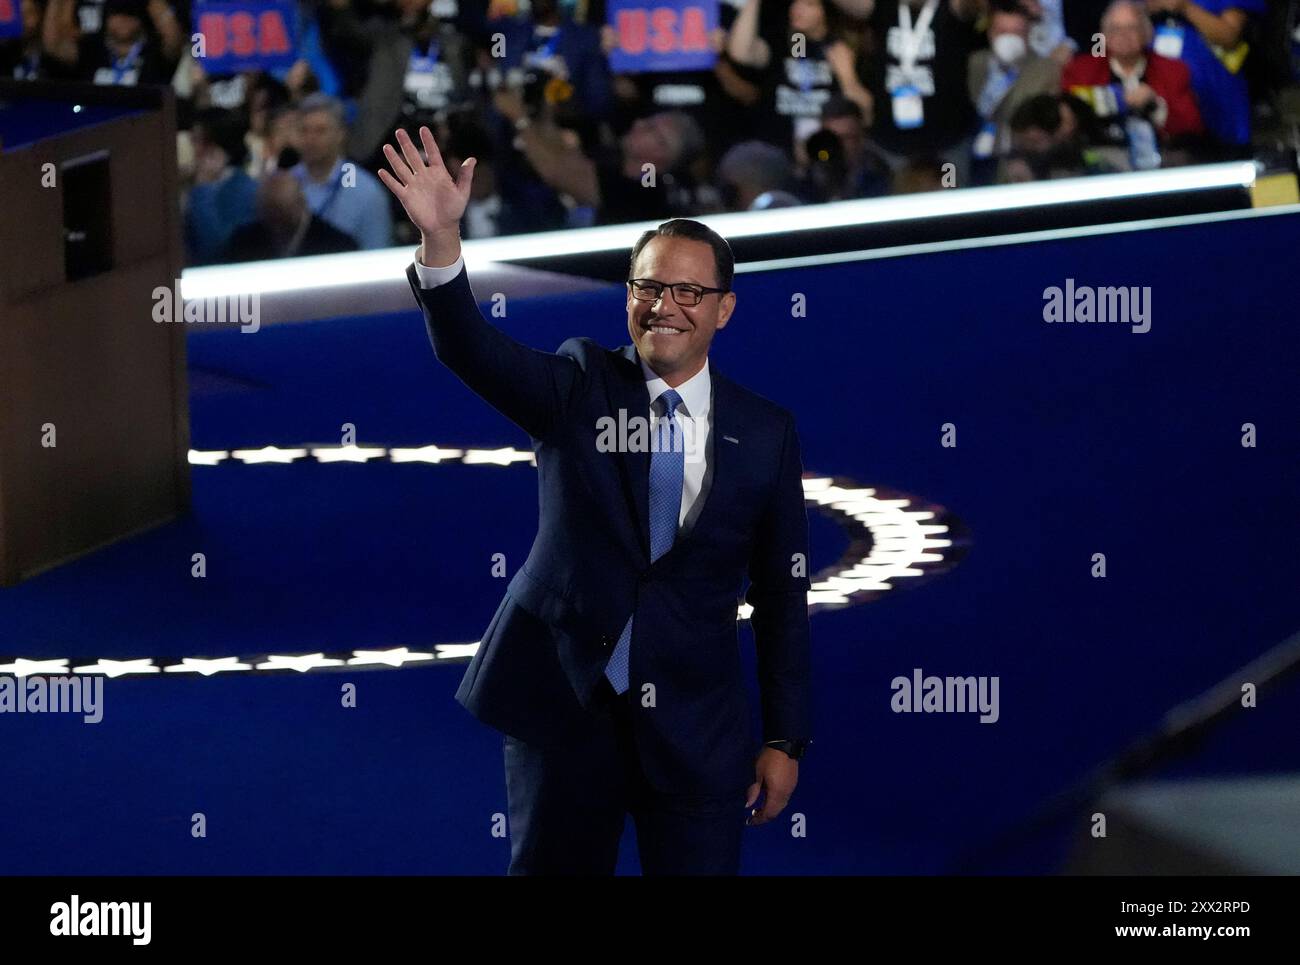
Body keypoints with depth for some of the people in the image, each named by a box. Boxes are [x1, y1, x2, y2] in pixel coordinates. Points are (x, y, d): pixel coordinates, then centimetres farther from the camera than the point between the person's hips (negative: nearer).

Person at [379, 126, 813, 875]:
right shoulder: (579, 387, 1)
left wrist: (786, 740, 3)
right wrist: (440, 238, -35)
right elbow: (471, 350, -17)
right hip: (564, 702, 0)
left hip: (696, 728, 0)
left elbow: (783, 595, 5)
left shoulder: (764, 432, 2)